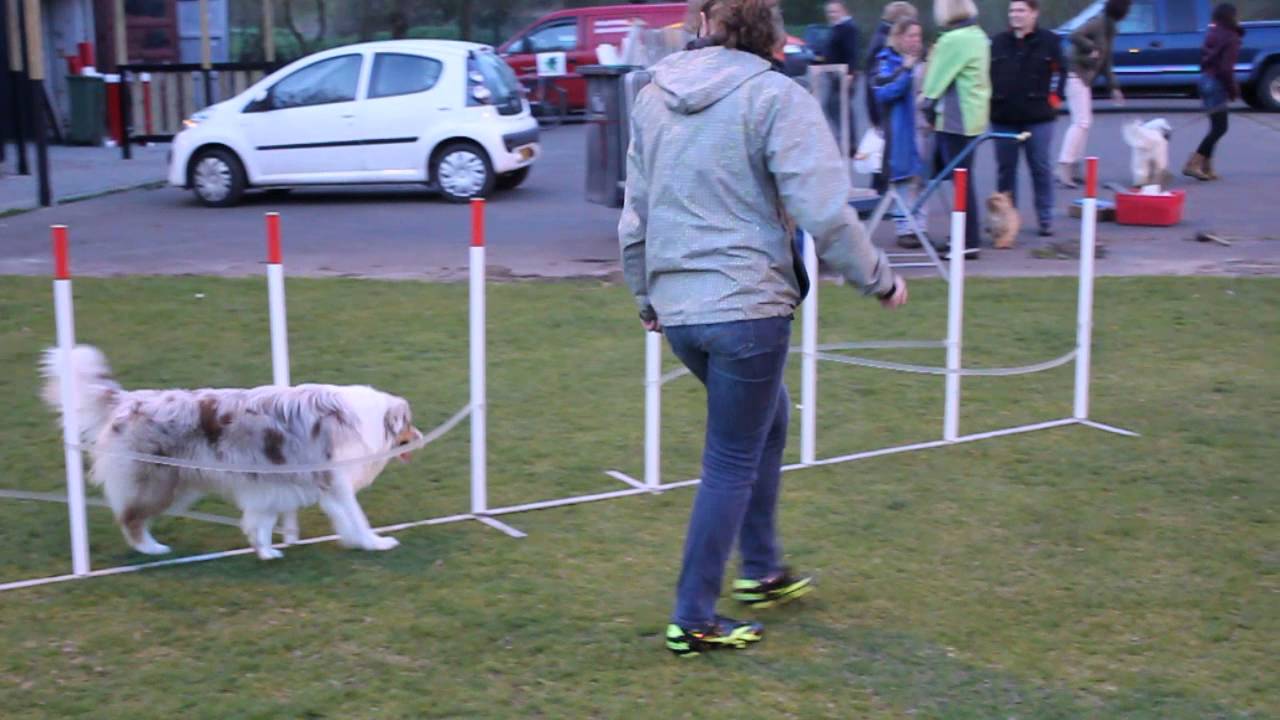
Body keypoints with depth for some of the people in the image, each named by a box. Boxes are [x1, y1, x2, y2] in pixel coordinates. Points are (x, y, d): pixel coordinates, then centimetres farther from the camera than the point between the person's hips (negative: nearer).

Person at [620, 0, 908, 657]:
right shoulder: (777, 97, -10)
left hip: (677, 309, 6)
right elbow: (824, 215, -15)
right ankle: (694, 620, 13)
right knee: (731, 466, 6)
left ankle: (761, 570, 35)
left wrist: (645, 294, 27)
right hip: (748, 306, -6)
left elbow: (635, 215, 14)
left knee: (767, 421, 27)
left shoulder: (653, 98, 9)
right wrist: (880, 280, -1)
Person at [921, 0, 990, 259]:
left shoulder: (954, 40, -16)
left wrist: (928, 101, 6)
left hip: (955, 118, -10)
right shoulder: (978, 36, 14)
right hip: (974, 116, 10)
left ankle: (969, 242, -6)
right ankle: (966, 236, 21)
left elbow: (938, 78, -9)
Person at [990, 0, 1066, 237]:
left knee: (1041, 168, 2)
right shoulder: (998, 42, 8)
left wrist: (1052, 98, -5)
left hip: (1038, 117, -3)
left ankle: (1046, 219, 9)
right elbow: (987, 74, 13)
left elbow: (1059, 72, 2)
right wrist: (989, 100, 4)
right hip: (1003, 116, 3)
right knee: (1005, 169, 8)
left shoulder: (1048, 40, -1)